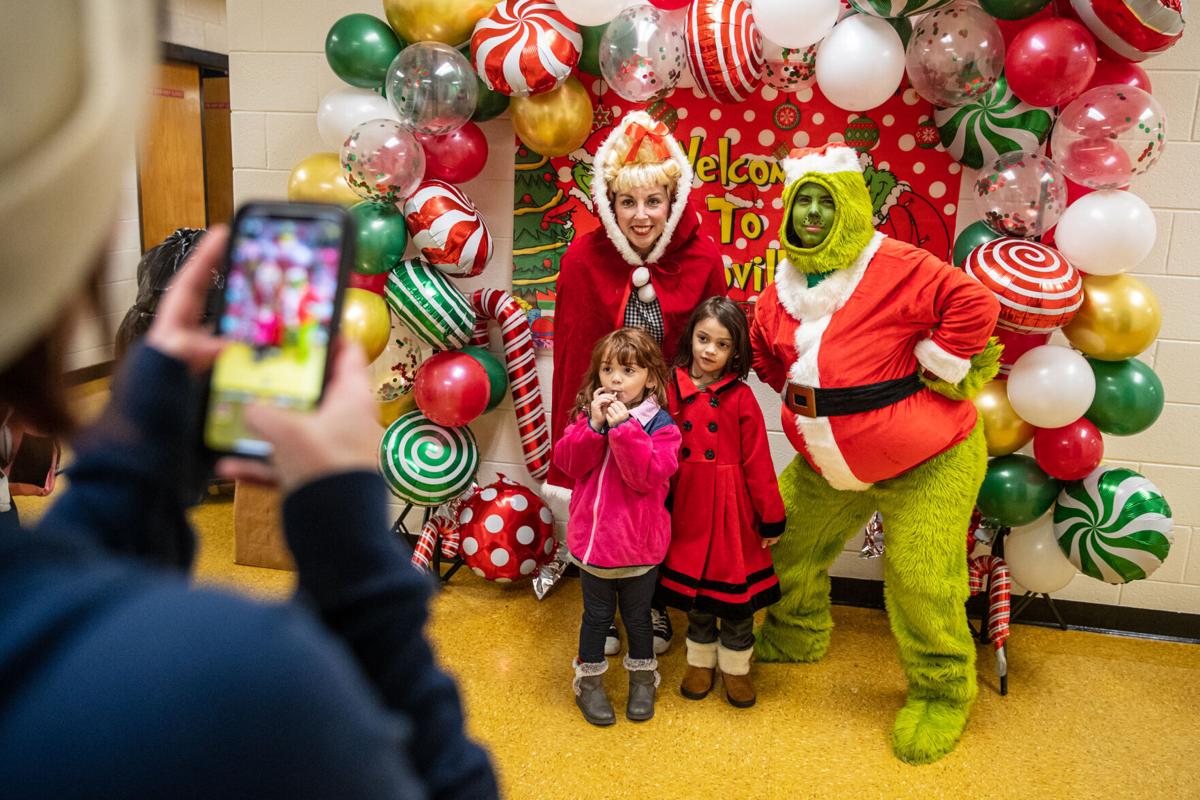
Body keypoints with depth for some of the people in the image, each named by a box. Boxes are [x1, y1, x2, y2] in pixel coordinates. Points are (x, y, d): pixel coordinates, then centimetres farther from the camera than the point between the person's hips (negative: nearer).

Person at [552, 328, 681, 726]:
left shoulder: (660, 424, -12)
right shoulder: (587, 415, -1)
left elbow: (649, 476, -24)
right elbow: (568, 463, -11)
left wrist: (624, 427, -30)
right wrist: (594, 424, -24)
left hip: (638, 544, -2)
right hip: (592, 539, 2)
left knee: (636, 617, 18)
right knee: (597, 615, 18)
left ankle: (643, 678, 41)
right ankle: (589, 682, 37)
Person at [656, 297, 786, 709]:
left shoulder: (741, 397, -8)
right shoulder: (672, 390, -4)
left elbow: (757, 462, -6)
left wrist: (771, 517, -3)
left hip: (732, 509, -2)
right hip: (687, 506, 2)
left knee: (735, 588, 10)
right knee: (693, 586, 16)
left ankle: (735, 666, 30)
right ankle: (700, 661, 36)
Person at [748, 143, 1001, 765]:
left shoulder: (896, 268, -19)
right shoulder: (781, 289, 3)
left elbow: (974, 304, -24)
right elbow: (764, 352, 18)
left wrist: (936, 372, -18)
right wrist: (801, 395, 10)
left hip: (924, 463, -6)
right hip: (827, 463, 7)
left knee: (921, 581, -6)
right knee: (787, 542, 16)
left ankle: (941, 694, 20)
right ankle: (796, 637, 44)